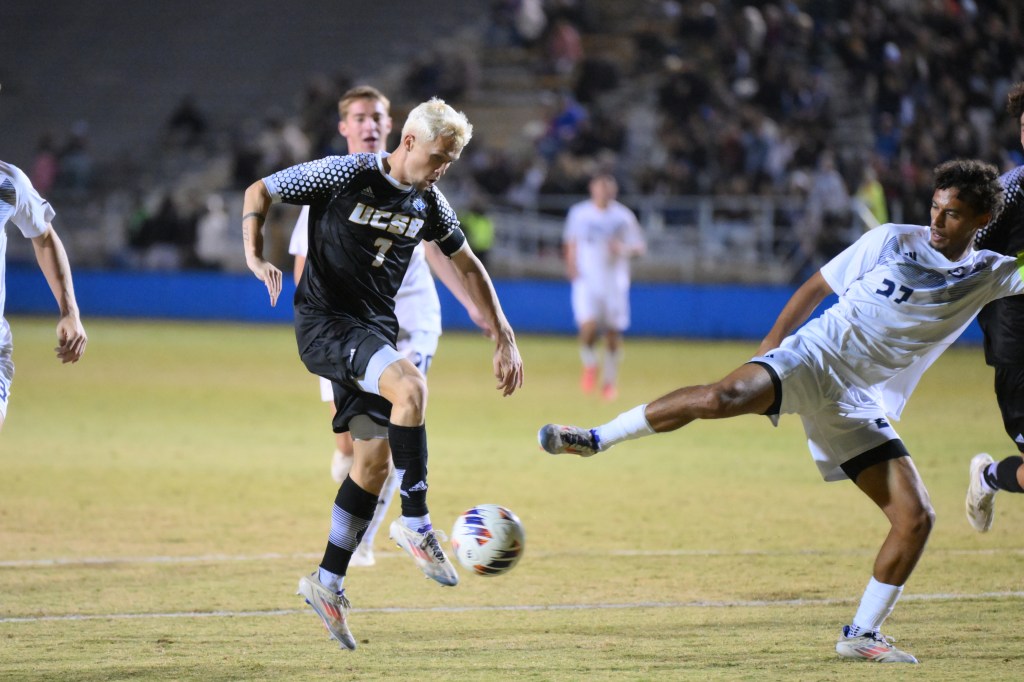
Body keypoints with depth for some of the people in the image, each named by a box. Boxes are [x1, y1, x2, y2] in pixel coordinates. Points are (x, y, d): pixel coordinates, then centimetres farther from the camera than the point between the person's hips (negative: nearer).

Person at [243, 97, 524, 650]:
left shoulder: (429, 203, 6)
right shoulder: (344, 175, -12)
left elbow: (468, 268, 20)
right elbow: (259, 192, -3)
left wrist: (504, 339, 16)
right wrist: (255, 255, -19)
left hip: (375, 331, 7)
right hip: (325, 321, -7)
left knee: (375, 455, 4)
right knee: (410, 386, -30)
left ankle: (328, 581, 15)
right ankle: (415, 522, -21)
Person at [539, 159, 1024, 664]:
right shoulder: (891, 241, 2)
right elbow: (816, 287, 10)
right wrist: (772, 342, 6)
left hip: (861, 406, 3)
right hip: (814, 356, -3)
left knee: (916, 519, -8)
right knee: (720, 398, -32)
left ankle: (861, 635, 6)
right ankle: (594, 438, -18)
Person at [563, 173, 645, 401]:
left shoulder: (624, 217, 2)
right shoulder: (579, 213, 4)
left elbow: (639, 247, 6)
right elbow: (571, 243, 15)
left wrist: (624, 249, -15)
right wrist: (571, 264, 0)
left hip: (615, 280, 1)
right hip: (586, 280, -1)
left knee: (613, 333, 2)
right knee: (588, 327, -19)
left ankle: (609, 380, 20)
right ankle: (590, 365, 10)